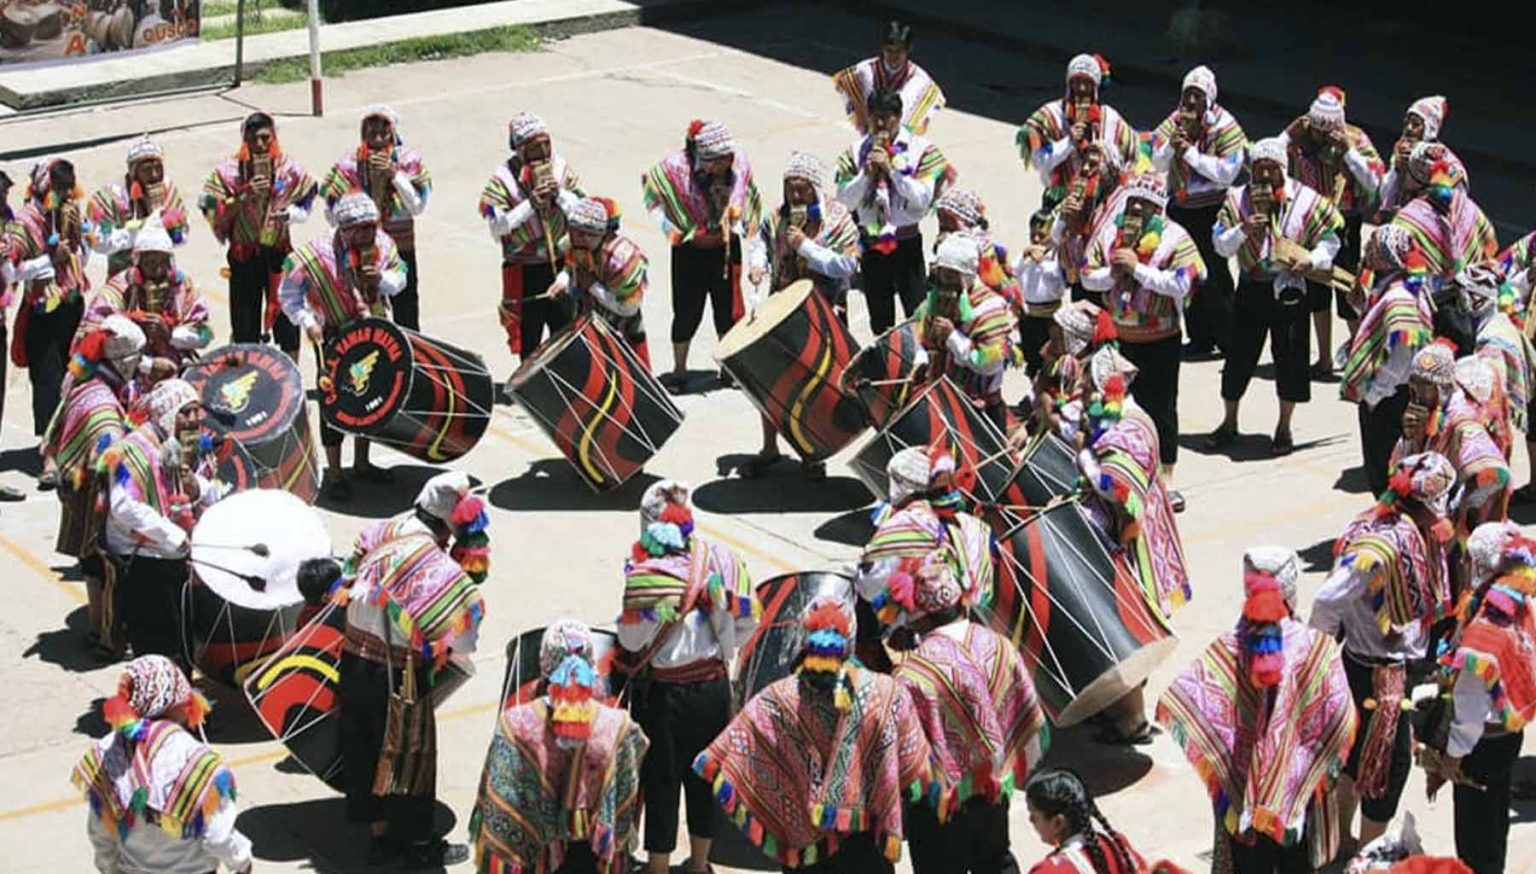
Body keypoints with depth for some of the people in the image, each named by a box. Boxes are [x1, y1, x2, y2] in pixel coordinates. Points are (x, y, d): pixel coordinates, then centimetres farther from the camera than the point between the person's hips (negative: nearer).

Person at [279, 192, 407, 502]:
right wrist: (308, 322, -22)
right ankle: (333, 474, 9)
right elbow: (288, 293, -12)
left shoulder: (383, 245, -11)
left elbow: (399, 280, 3)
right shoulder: (315, 255, -24)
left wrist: (382, 278, -20)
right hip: (334, 337, -5)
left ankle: (361, 463, 34)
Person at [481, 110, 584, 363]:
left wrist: (559, 194, -16)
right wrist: (531, 204, -23)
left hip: (560, 265, 3)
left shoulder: (560, 167, -1)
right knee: (528, 339, 8)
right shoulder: (503, 177, -12)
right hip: (524, 272, -3)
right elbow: (496, 226, -17)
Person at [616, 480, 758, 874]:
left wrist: (621, 621, 3)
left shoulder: (647, 573, -20)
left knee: (661, 782, 8)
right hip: (714, 686, 5)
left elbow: (633, 638, -17)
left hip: (663, 693, -5)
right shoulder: (719, 559, -5)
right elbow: (747, 620, 2)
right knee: (705, 777, 19)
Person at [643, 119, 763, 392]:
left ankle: (729, 368, 27)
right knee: (687, 312, 4)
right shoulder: (677, 167, -21)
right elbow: (649, 184, -2)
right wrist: (669, 226, -7)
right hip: (690, 251, -3)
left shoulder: (740, 164, -13)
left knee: (728, 309, 12)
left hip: (727, 247, 3)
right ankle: (679, 371, 20)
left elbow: (751, 201, 5)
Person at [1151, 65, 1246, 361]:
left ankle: (1227, 339, 4)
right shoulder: (1175, 121, 4)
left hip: (1211, 209, -5)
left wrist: (1190, 152, -18)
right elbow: (1158, 164, 1)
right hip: (1180, 208, 5)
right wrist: (1174, 142, -17)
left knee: (1214, 275, -5)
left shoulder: (1224, 126, -10)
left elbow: (1228, 171, -17)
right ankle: (1199, 339, 20)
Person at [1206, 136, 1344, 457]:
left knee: (1290, 356, 1)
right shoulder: (1237, 199, 0)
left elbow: (1329, 240, 1)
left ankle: (1284, 427, 16)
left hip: (1288, 289, -2)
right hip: (1250, 289, 2)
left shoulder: (1306, 200, -5)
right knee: (1240, 355, 7)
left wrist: (1314, 260, -18)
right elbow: (1220, 246, -2)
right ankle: (1229, 423, 23)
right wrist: (1242, 230, -20)